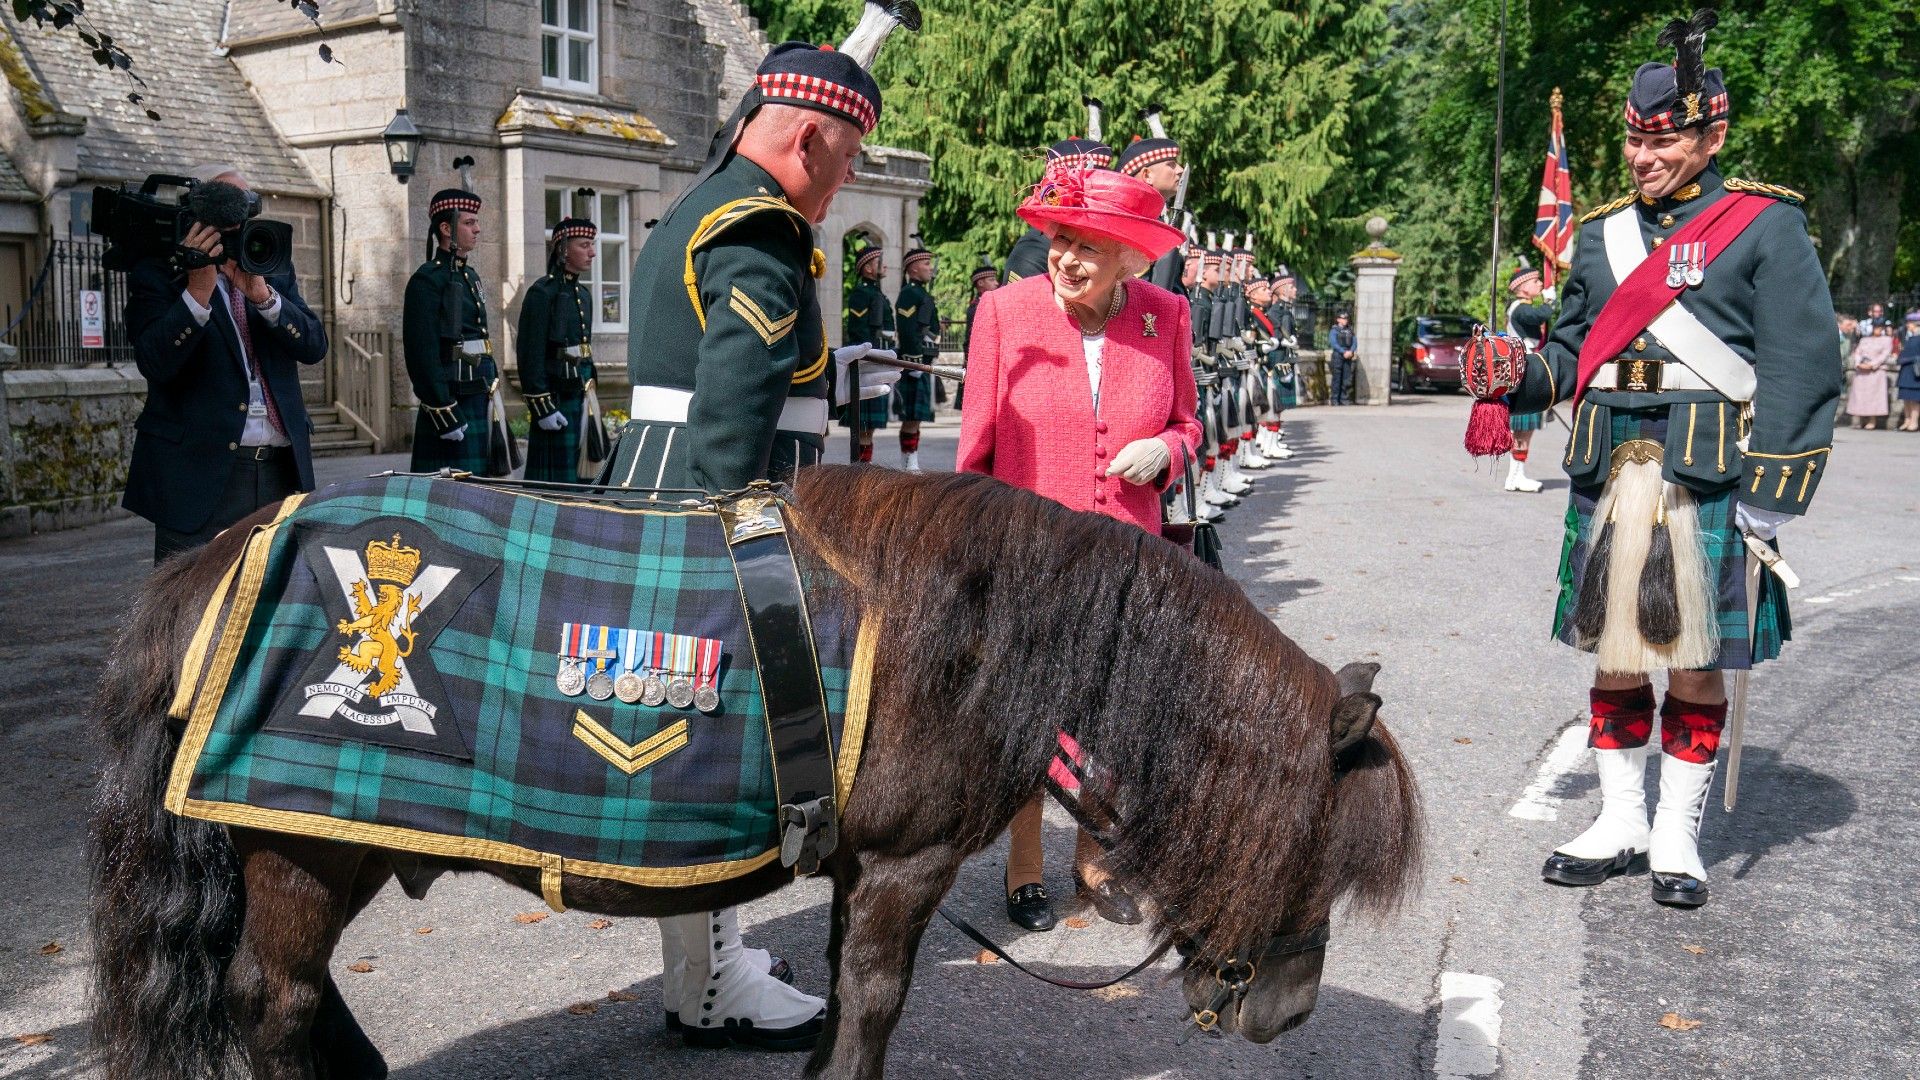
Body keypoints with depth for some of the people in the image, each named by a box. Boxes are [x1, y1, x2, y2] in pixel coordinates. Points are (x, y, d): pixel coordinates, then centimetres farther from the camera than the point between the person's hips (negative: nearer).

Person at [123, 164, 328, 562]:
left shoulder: (275, 274, 15)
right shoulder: (157, 273, 2)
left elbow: (315, 346, 2)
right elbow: (155, 362, -12)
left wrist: (263, 295, -13)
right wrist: (198, 290, -22)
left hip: (282, 471, 4)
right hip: (200, 475, -4)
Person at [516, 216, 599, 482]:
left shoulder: (583, 294, 16)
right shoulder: (542, 293, -11)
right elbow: (529, 356, -15)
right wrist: (542, 407, -19)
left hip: (579, 399, 8)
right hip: (556, 400, -8)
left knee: (578, 476, 11)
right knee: (554, 479, -6)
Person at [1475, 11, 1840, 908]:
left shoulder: (1764, 227, 0)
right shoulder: (1603, 232, 13)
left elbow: (1799, 369, -5)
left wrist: (1767, 498, -11)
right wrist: (1524, 377, -6)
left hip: (1709, 483, -4)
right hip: (1610, 477, 4)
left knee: (1695, 663, 4)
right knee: (1613, 654, 9)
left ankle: (1678, 835, 19)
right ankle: (1620, 823, 24)